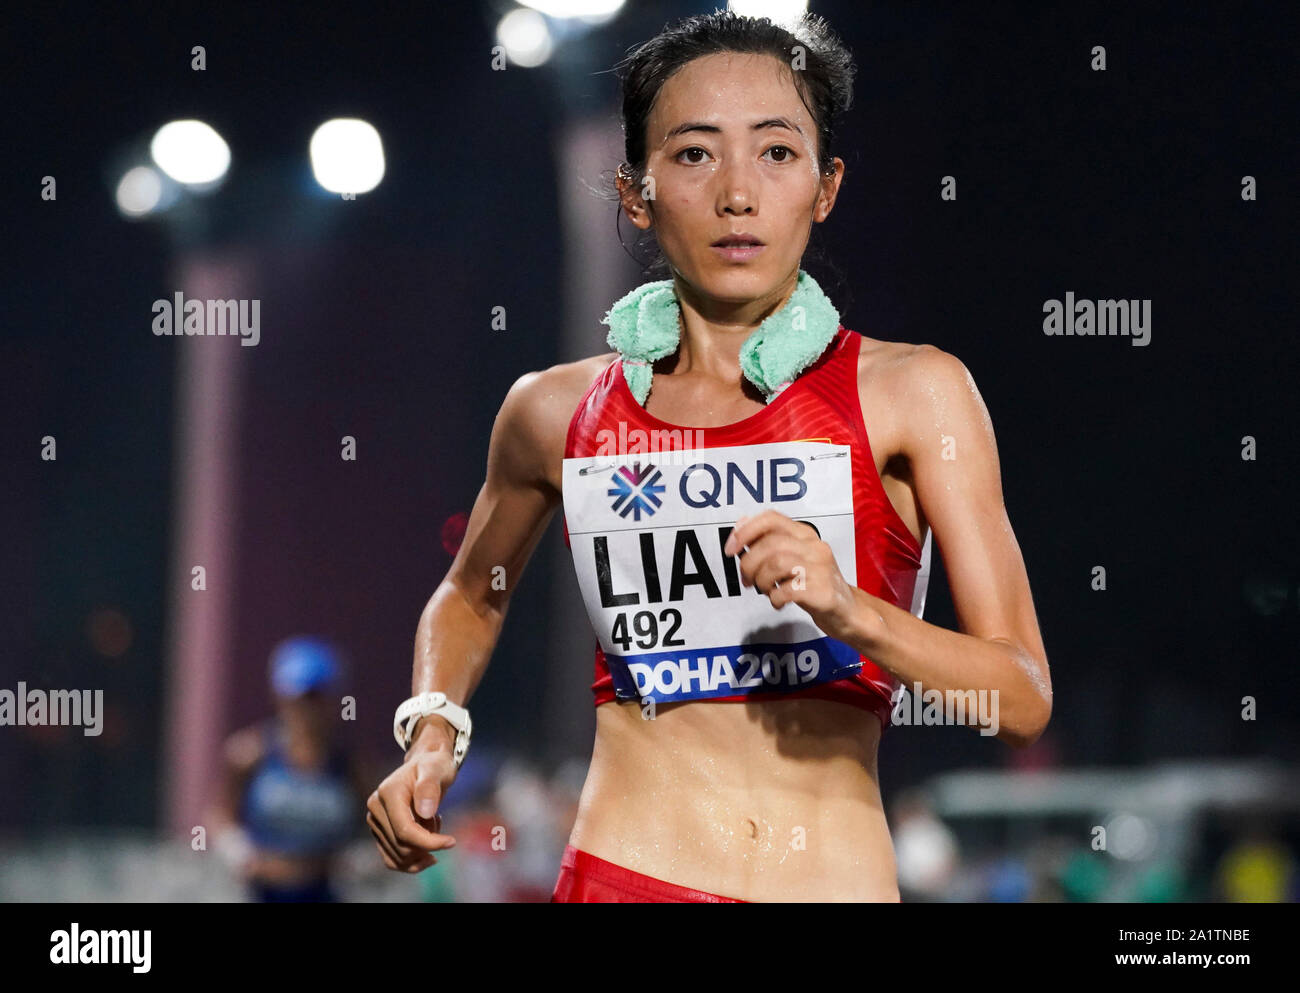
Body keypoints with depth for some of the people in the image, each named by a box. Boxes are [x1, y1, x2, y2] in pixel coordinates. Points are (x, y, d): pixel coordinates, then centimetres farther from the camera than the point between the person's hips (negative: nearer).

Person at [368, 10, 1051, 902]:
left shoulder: (913, 393, -2)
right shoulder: (559, 412, 5)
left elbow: (1024, 700, -5)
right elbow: (471, 596, 25)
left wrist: (848, 612, -20)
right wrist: (431, 731, 7)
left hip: (840, 878, -1)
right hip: (620, 874, 1)